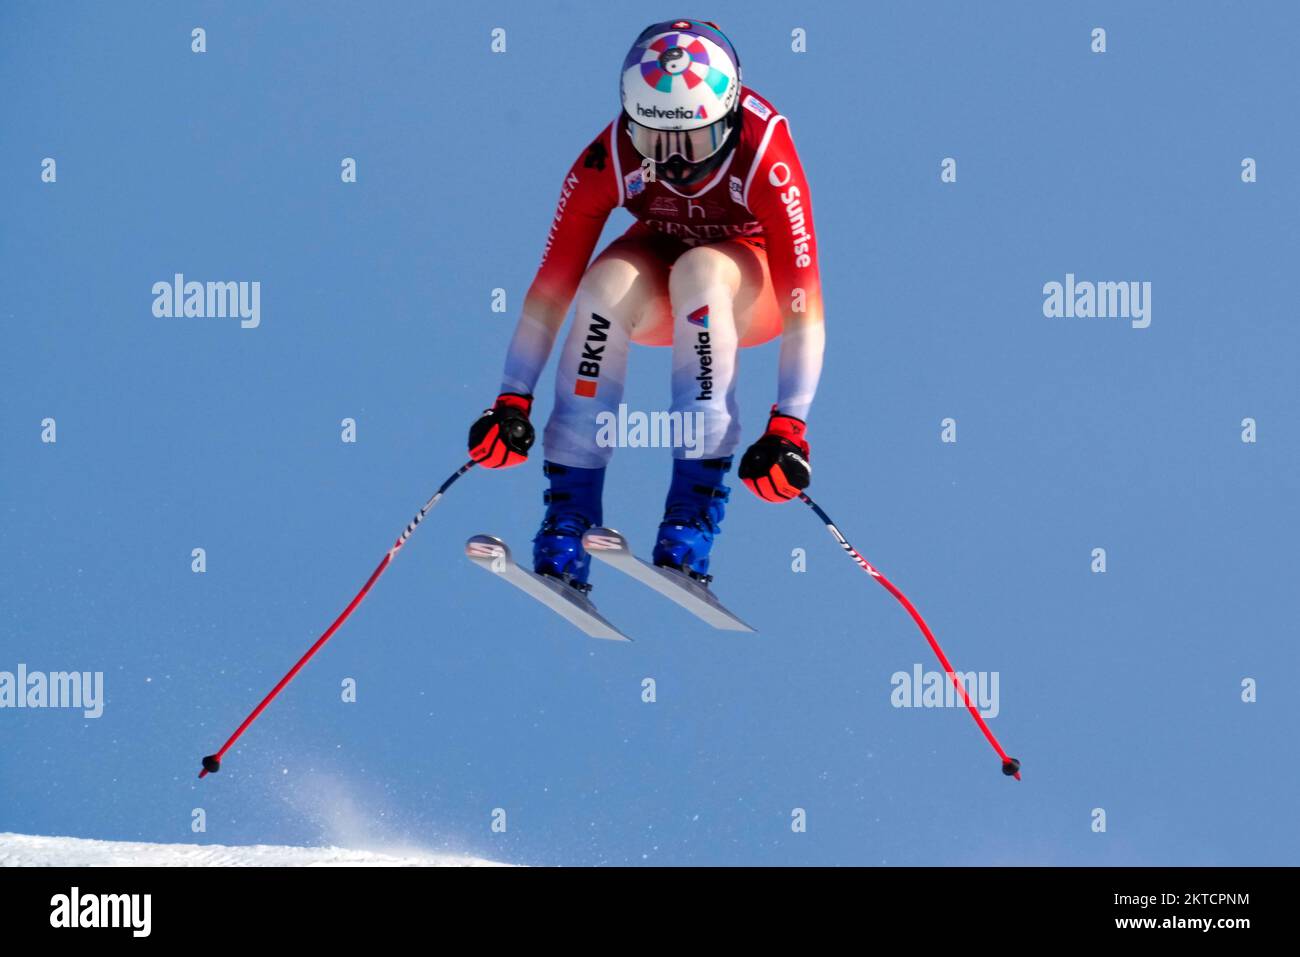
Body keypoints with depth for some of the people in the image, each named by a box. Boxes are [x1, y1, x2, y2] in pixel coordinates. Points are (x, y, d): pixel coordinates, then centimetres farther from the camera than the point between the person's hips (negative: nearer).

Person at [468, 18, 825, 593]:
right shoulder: (609, 158, -25)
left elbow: (804, 304, -33)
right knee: (609, 281, -33)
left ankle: (696, 508, -34)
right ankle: (567, 518, -30)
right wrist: (513, 402, -28)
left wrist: (789, 425, -41)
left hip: (753, 287, -2)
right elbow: (550, 287, -21)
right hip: (658, 275, 2)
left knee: (700, 271, -37)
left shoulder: (764, 158, -31)